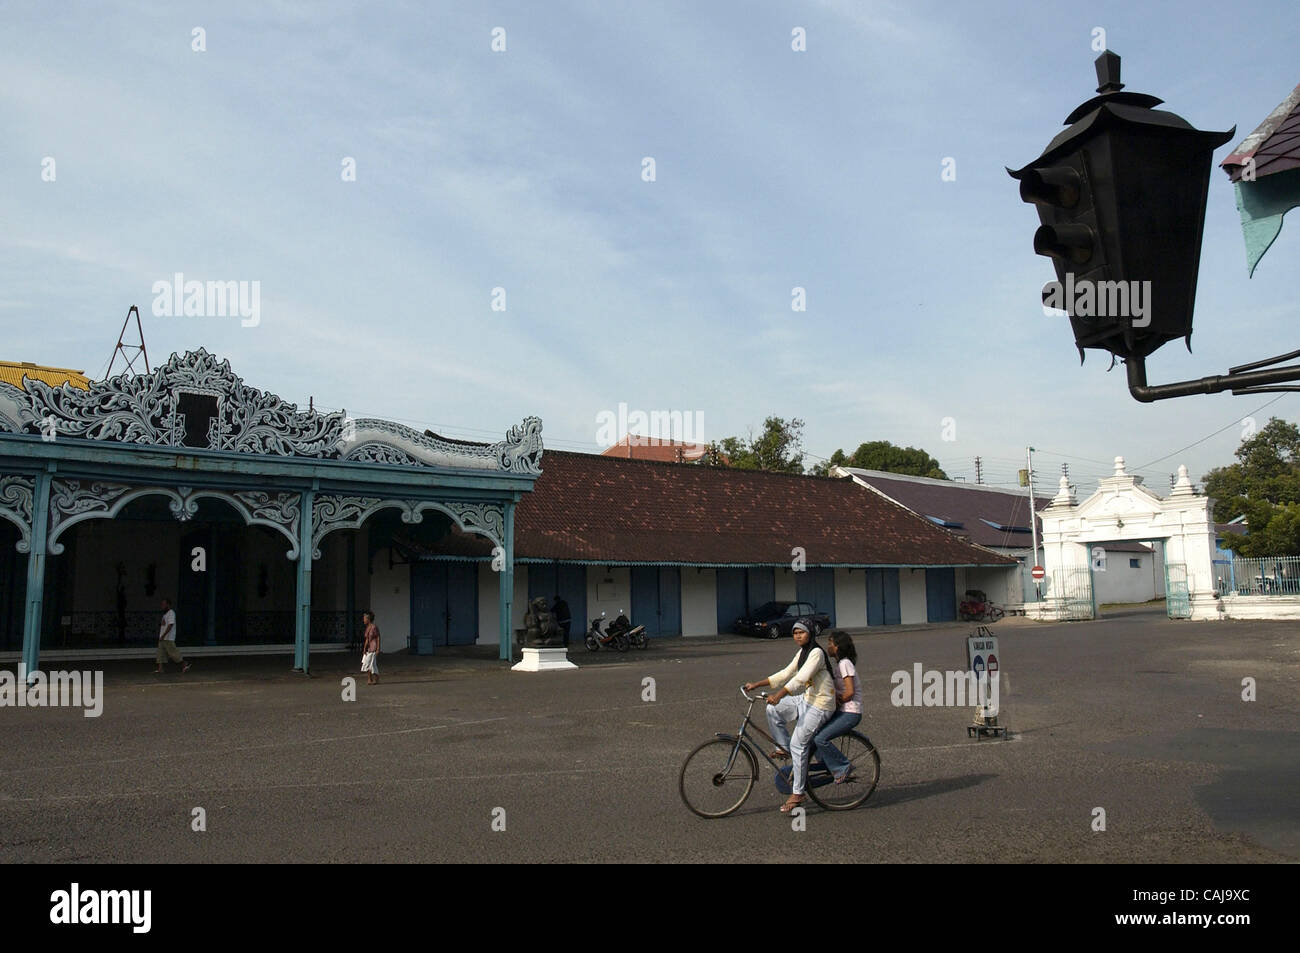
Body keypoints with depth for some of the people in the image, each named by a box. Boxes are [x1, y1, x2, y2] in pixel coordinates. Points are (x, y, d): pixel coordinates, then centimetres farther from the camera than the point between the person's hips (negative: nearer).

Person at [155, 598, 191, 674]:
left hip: (168, 638, -9)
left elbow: (170, 625, -22)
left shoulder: (171, 613, -13)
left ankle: (185, 664, 4)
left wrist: (163, 635, -25)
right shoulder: (166, 613, 16)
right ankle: (159, 669, 2)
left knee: (173, 652, -6)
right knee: (160, 652, 3)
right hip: (163, 638, 9)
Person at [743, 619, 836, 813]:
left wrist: (779, 695, -40)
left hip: (820, 706, -9)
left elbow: (801, 678, -29)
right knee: (773, 710, -5)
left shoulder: (816, 653, -18)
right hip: (806, 700, 9)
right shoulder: (802, 653, 11)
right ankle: (783, 748, 11)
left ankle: (798, 793, -2)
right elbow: (785, 674, 13)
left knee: (798, 744, -11)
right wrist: (756, 684, 8)